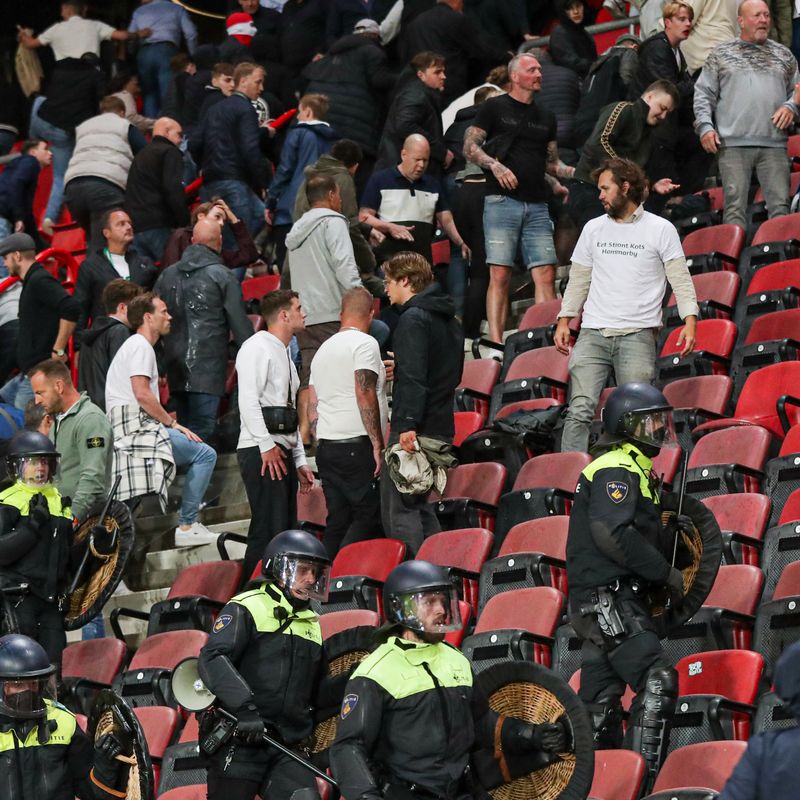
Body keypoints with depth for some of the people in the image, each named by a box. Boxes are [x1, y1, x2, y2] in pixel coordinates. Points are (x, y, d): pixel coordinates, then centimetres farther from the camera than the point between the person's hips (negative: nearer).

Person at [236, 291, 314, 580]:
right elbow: (248, 400, -16)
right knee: (268, 533, -15)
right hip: (262, 453, -10)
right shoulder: (257, 348, -5)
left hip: (283, 452, 10)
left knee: (286, 532, 7)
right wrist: (267, 446, -21)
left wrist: (300, 461, 20)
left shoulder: (284, 354, 24)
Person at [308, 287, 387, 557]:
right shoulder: (365, 343, -5)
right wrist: (378, 445, -15)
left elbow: (312, 406, 18)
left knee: (336, 522, 8)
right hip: (358, 444, -8)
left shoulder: (324, 349, 19)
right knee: (367, 517, -7)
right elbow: (365, 395, -15)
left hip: (326, 447, 8)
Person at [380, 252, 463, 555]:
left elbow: (413, 377, -21)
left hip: (415, 429, -10)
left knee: (399, 510, -8)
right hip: (441, 427, 10)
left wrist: (408, 424, -27)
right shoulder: (448, 320, 17)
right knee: (419, 506, 17)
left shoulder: (413, 319, -12)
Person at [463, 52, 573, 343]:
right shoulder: (495, 108, 6)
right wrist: (495, 165, -15)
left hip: (537, 205, 5)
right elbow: (470, 147, 1)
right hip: (502, 200, -5)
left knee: (546, 275, -5)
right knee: (500, 274, -8)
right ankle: (495, 342, -9)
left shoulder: (546, 117, 21)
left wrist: (568, 172, 5)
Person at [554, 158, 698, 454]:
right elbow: (578, 280, 21)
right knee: (580, 409, -11)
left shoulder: (660, 229, 4)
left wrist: (690, 319, -10)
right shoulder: (594, 229, 15)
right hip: (593, 334, 3)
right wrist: (564, 319, 12)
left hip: (638, 335, -3)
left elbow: (680, 279, 2)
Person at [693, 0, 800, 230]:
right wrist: (705, 127, -5)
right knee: (735, 205, -5)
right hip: (733, 144, -2)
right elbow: (703, 94, 8)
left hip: (774, 144, 2)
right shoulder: (722, 54, 10)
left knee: (780, 204, -2)